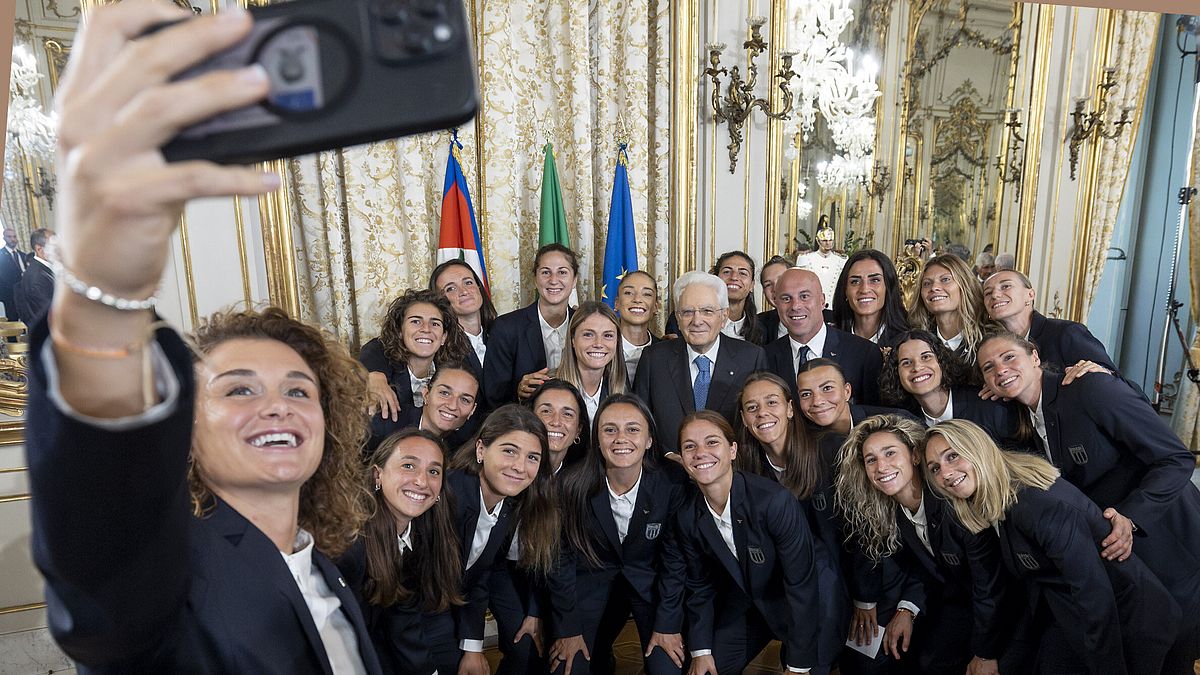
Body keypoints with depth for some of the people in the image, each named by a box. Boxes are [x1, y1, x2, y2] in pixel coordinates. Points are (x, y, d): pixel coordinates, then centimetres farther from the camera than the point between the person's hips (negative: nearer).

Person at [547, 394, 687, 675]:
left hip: (650, 582, 0)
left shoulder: (671, 485, -21)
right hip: (592, 581, 0)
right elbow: (562, 557, -10)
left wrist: (668, 623, -6)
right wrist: (568, 629, -7)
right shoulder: (572, 486, -21)